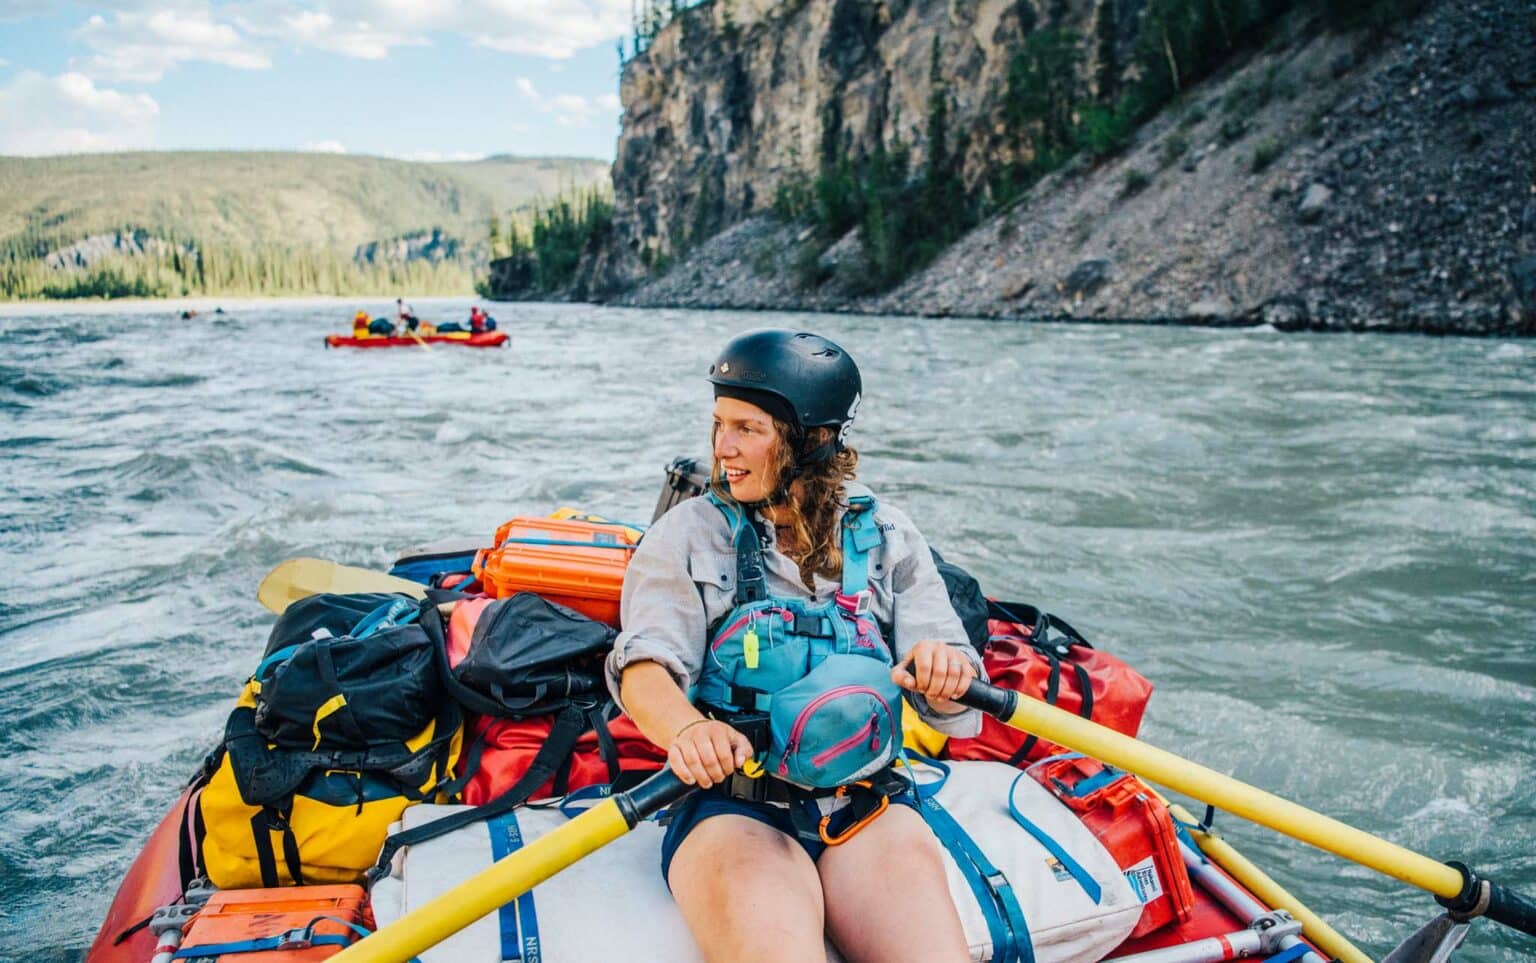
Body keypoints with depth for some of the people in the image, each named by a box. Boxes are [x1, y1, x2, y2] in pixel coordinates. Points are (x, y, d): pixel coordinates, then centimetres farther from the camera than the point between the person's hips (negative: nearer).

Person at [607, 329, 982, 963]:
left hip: (868, 810, 3)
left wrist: (945, 673, -20)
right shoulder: (691, 532, 6)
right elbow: (645, 665, -7)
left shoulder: (887, 537, 11)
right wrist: (687, 727, -29)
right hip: (728, 806, -2)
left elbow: (950, 703, 5)